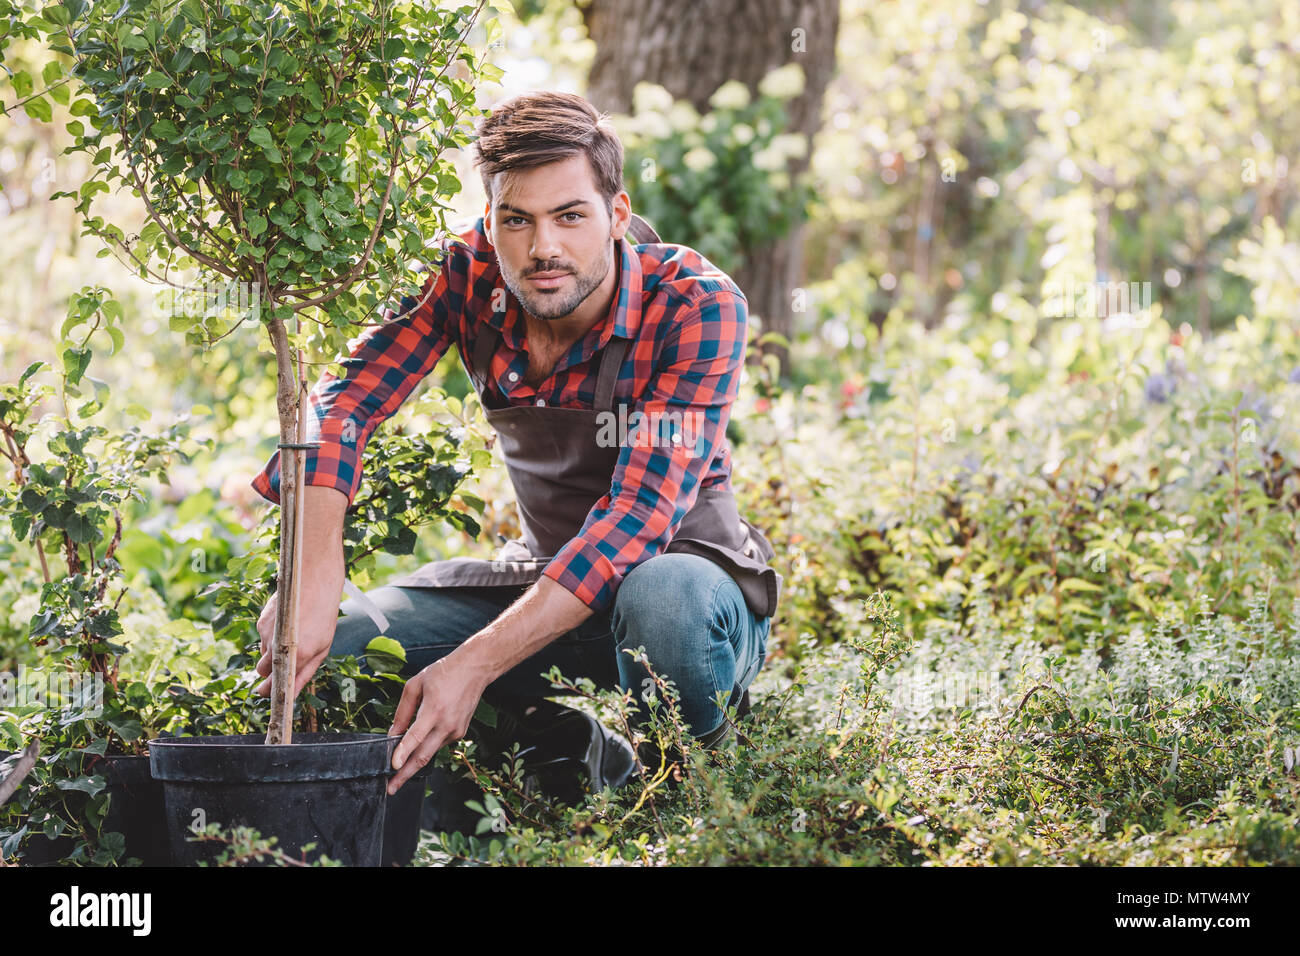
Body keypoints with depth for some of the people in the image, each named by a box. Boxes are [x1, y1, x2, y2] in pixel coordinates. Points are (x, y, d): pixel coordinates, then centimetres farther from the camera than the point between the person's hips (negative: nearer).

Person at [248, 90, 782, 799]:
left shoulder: (698, 307, -23)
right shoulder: (473, 274, -11)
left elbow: (638, 515, -31)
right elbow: (344, 400, -15)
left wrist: (475, 664, -40)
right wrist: (313, 580, -34)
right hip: (544, 579, 4)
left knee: (663, 595, -39)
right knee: (334, 644, -15)